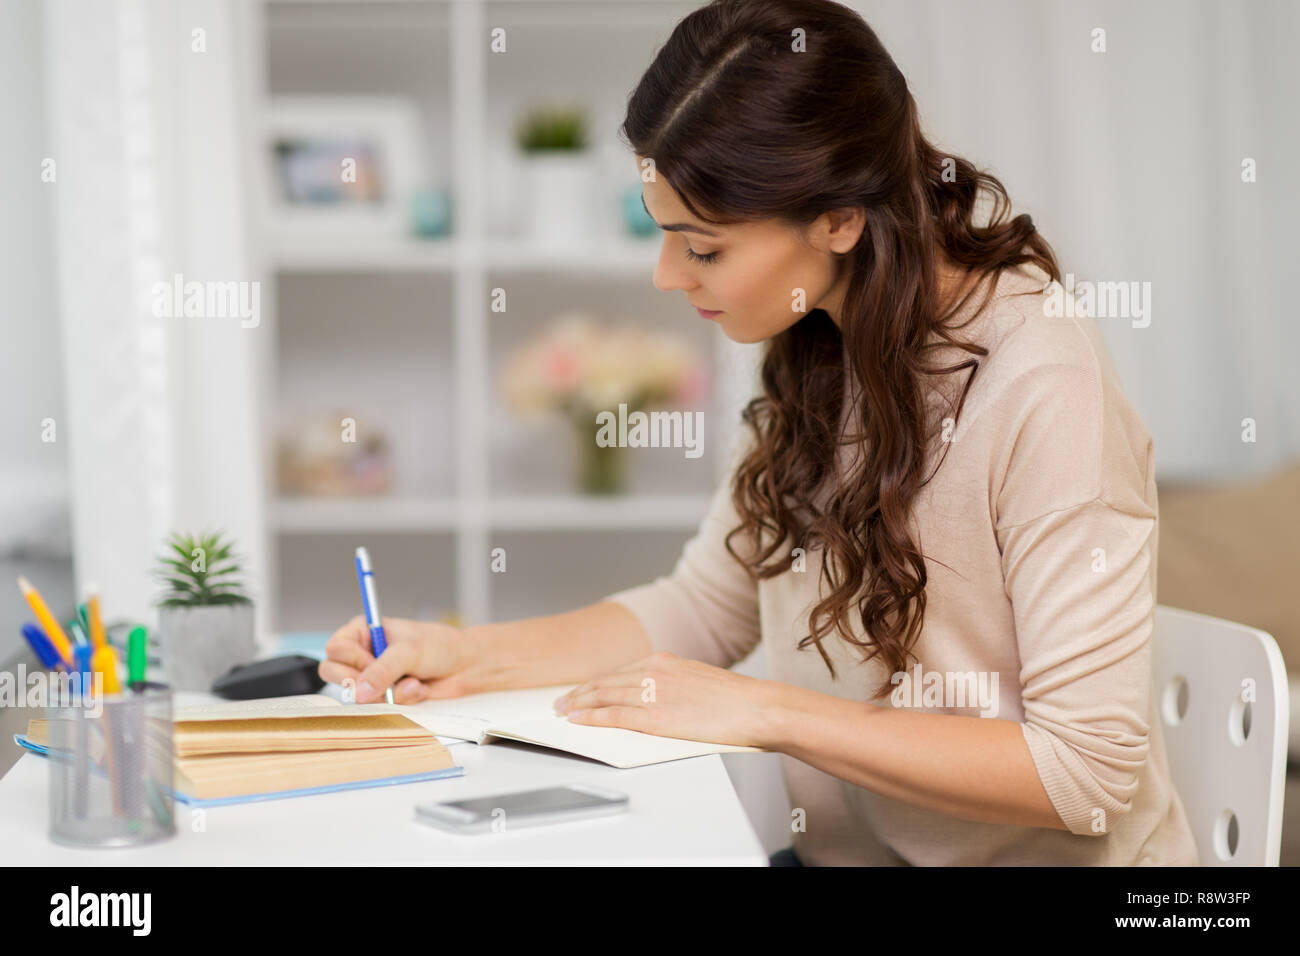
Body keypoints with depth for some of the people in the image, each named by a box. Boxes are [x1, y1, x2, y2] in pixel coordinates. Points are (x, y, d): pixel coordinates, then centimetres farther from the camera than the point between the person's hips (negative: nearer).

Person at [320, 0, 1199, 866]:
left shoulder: (1045, 392, -21)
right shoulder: (822, 359, 4)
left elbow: (1088, 769, -22)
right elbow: (706, 607, 16)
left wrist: (769, 713, -20)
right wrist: (469, 657, 3)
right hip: (844, 850, 7)